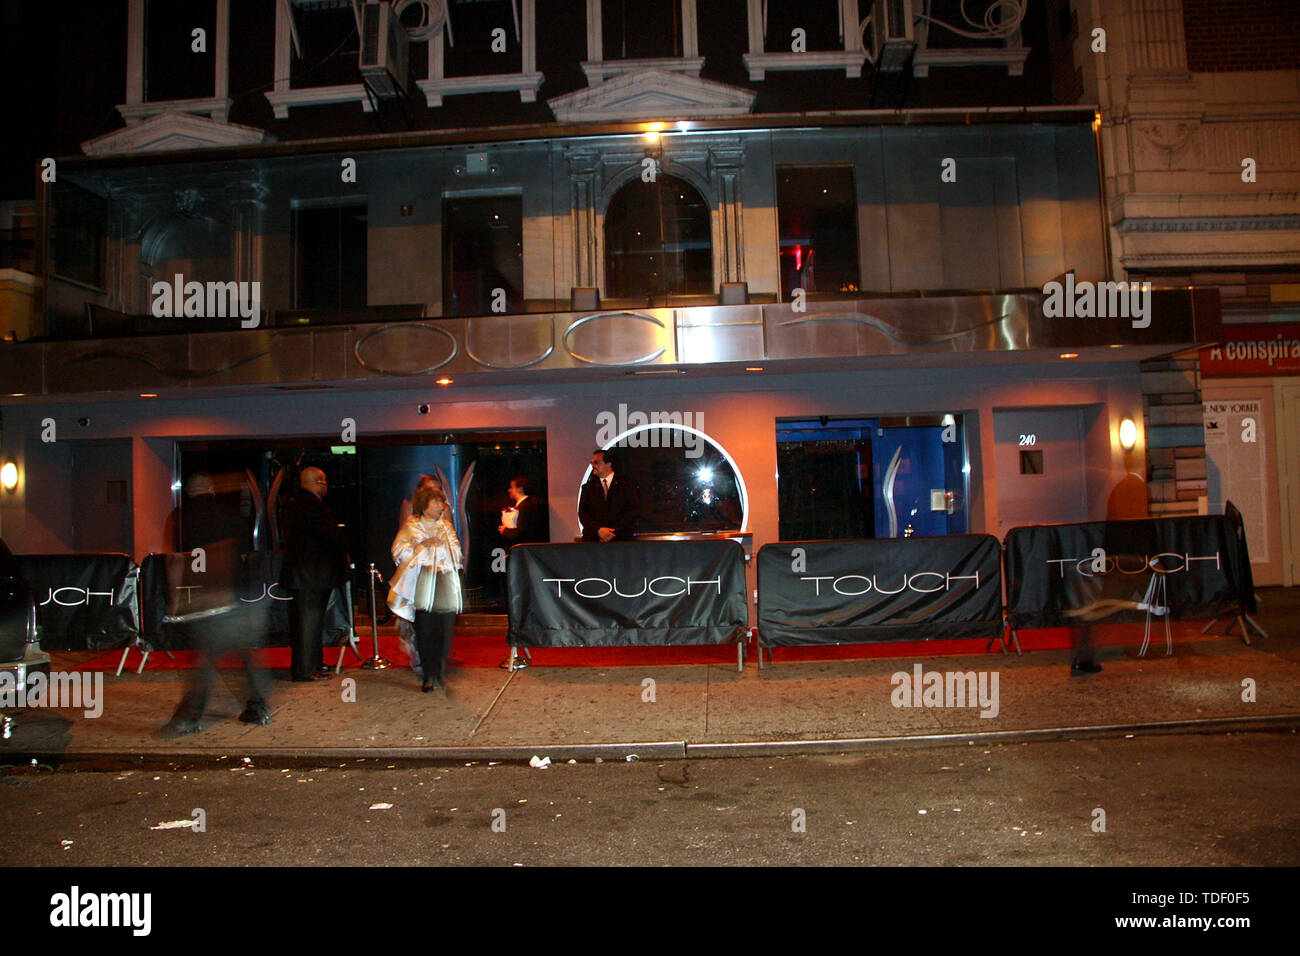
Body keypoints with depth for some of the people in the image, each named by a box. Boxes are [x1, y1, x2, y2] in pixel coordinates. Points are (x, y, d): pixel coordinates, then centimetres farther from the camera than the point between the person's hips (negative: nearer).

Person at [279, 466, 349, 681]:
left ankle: (311, 664, 26)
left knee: (307, 619, 16)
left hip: (298, 572, 10)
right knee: (310, 619, -4)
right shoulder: (312, 504, -18)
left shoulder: (294, 503, 14)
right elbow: (332, 534, -18)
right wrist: (344, 551, 0)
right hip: (311, 573, -10)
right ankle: (306, 670, 1)